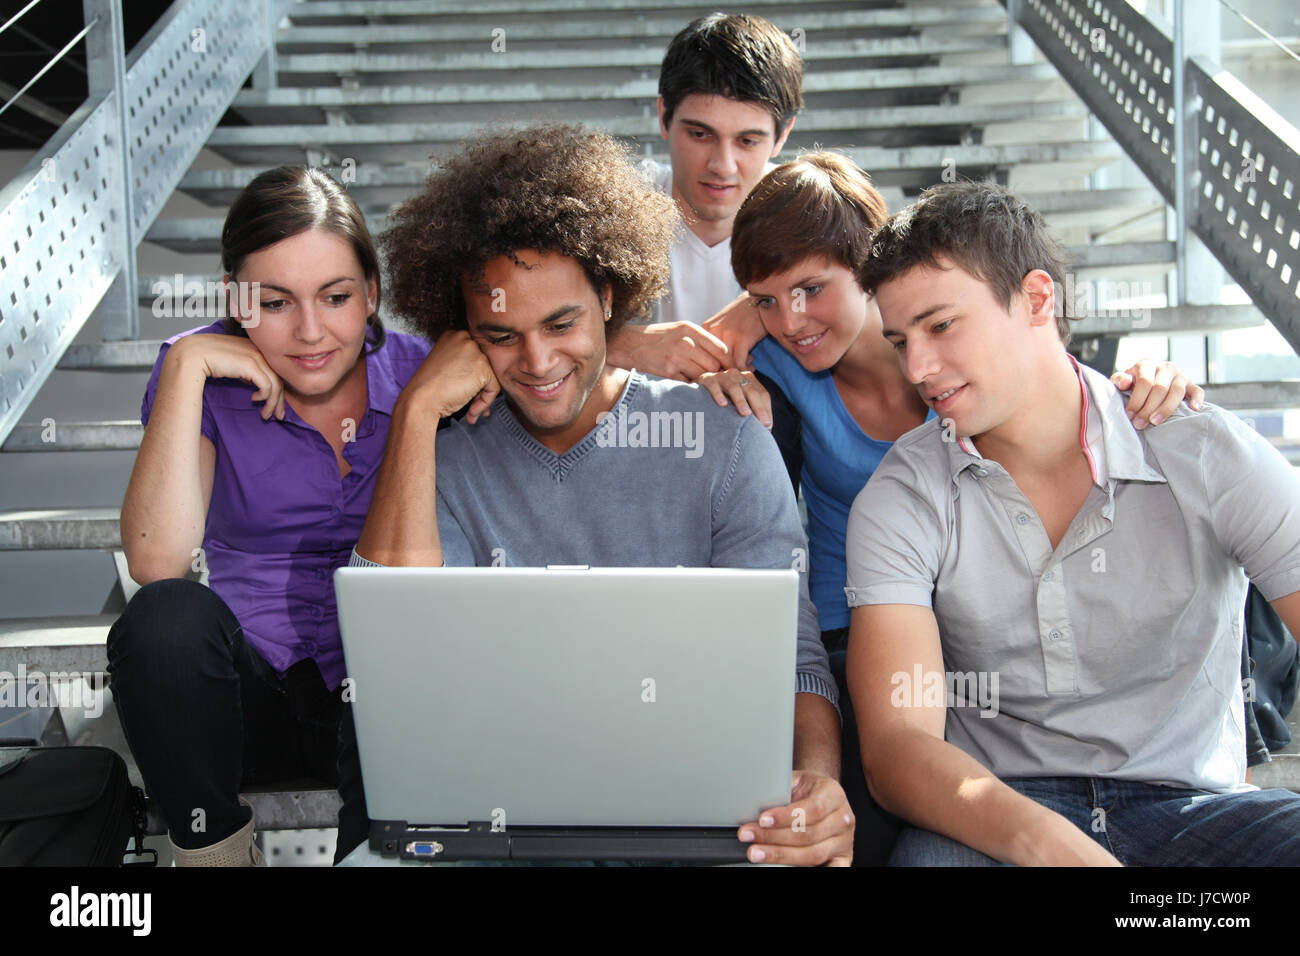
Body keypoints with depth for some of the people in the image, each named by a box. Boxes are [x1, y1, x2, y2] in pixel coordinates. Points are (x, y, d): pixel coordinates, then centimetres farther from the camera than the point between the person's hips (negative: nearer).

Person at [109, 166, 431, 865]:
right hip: (257, 692, 1)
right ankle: (213, 848, -8)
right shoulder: (202, 376, -5)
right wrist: (185, 369, -19)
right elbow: (156, 563, -19)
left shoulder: (420, 374, -3)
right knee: (168, 616, -31)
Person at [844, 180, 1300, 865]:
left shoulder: (1208, 456, -5)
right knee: (925, 855, -34)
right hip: (991, 820, 0)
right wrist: (1041, 839, -34)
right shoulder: (899, 501, -5)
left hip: (1188, 805, 1)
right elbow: (896, 744, -15)